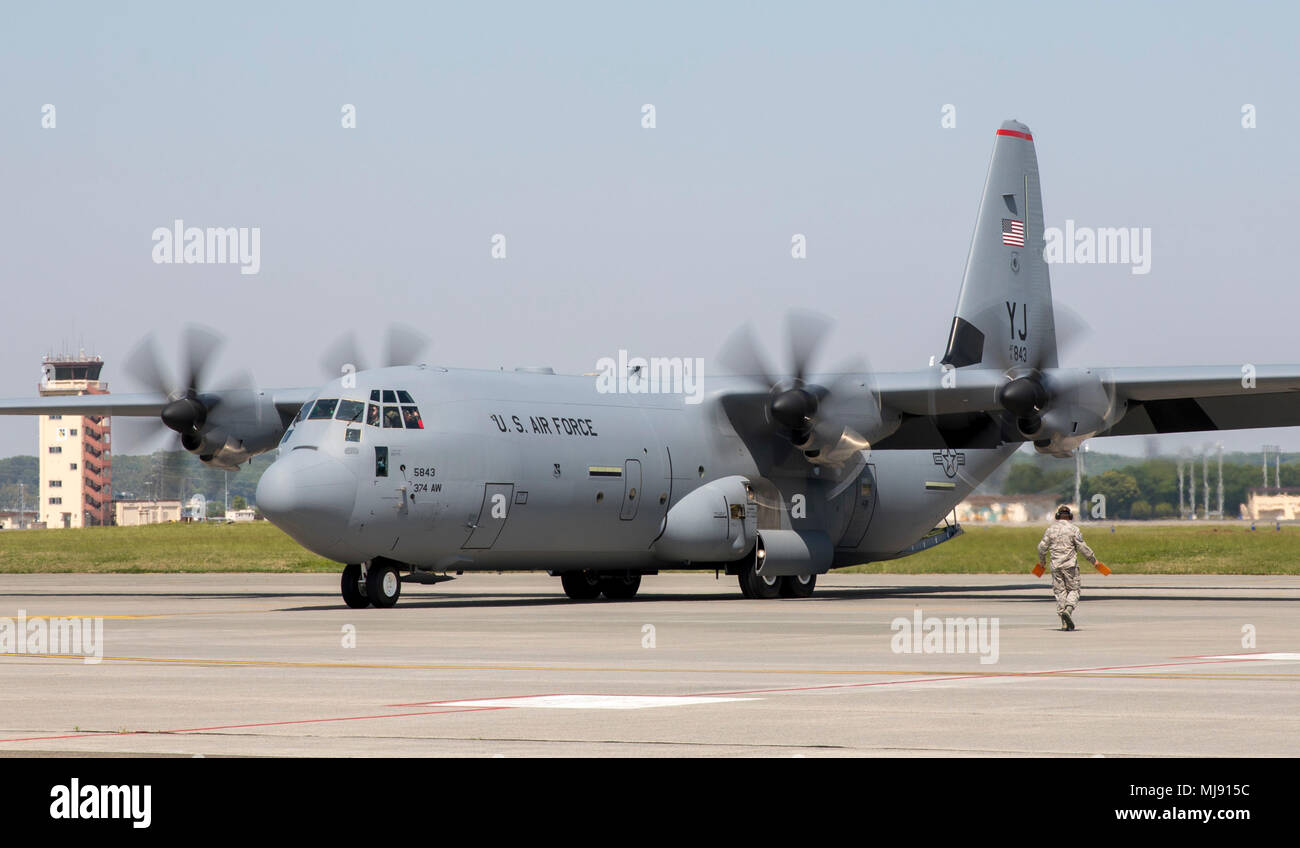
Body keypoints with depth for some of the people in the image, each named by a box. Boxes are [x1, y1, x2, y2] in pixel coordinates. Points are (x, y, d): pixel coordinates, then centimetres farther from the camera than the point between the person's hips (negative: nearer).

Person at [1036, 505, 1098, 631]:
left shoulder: (1051, 529, 6)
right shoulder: (1074, 529, -4)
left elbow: (1043, 546, 7)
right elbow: (1082, 547, -6)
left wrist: (1042, 559, 25)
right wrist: (1093, 559, 6)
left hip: (1055, 565, 3)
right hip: (1070, 564, -3)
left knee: (1060, 592, 6)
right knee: (1073, 590, 5)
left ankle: (1065, 623, 0)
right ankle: (1068, 609, -25)